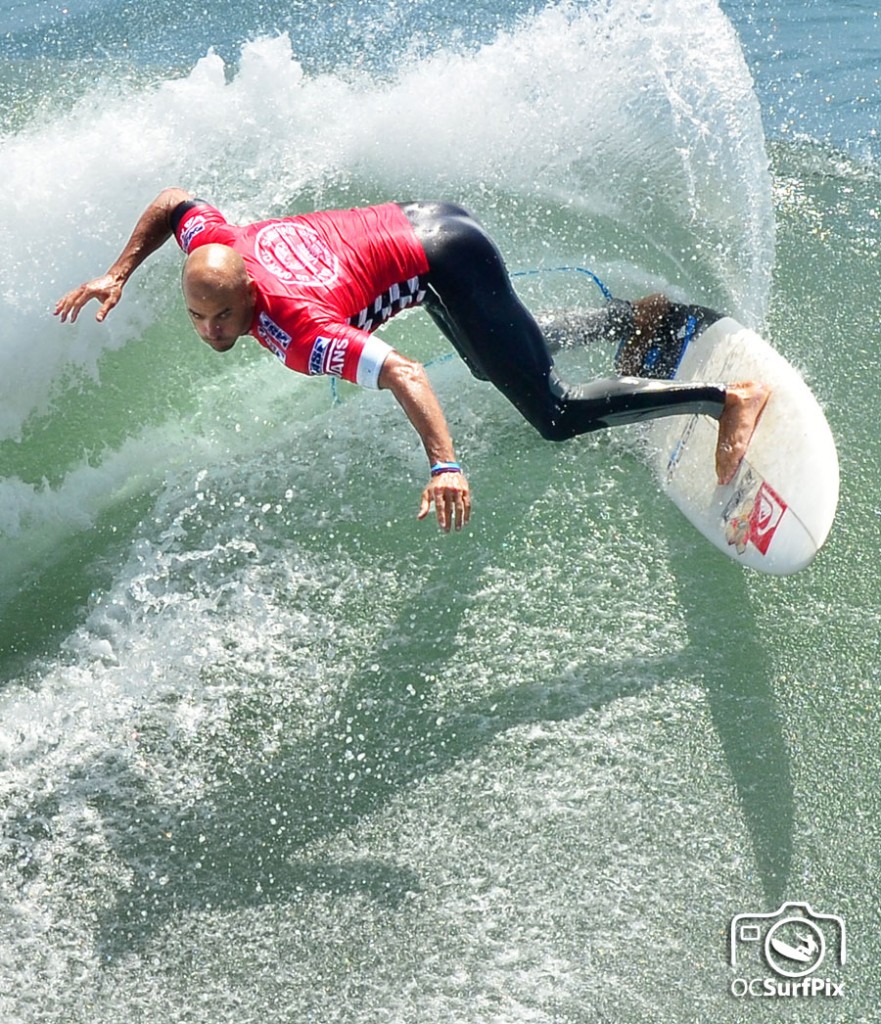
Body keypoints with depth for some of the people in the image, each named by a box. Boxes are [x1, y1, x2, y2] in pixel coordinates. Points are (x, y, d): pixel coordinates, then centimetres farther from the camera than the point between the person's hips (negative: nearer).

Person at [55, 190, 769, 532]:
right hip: (418, 220, 9)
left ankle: (729, 398, -7)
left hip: (444, 261, -9)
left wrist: (445, 466, -51)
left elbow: (404, 373, -42)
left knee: (557, 414, -9)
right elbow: (175, 198, 10)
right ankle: (635, 317, 40)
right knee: (496, 363, 32)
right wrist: (119, 275, 5)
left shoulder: (297, 333, -32)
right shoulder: (213, 247, -11)